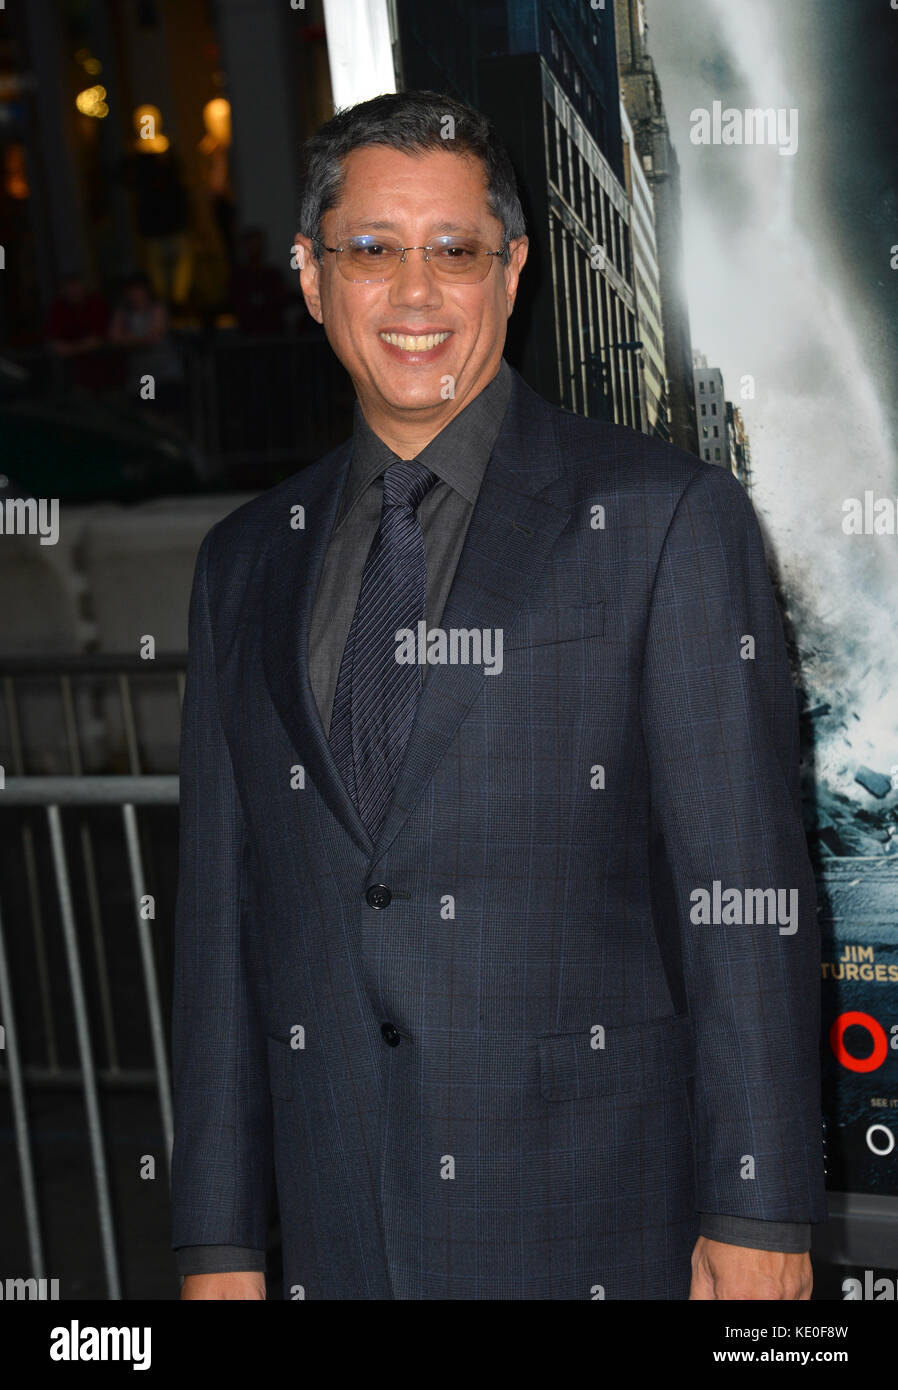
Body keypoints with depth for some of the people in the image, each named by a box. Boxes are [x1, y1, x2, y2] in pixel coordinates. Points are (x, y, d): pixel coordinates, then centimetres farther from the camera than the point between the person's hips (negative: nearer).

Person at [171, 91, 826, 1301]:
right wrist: (219, 1243, 8)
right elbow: (221, 915, 10)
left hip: (601, 1225, -3)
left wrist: (758, 1217, -10)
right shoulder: (248, 562, 11)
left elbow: (747, 893, -6)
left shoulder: (666, 517, -3)